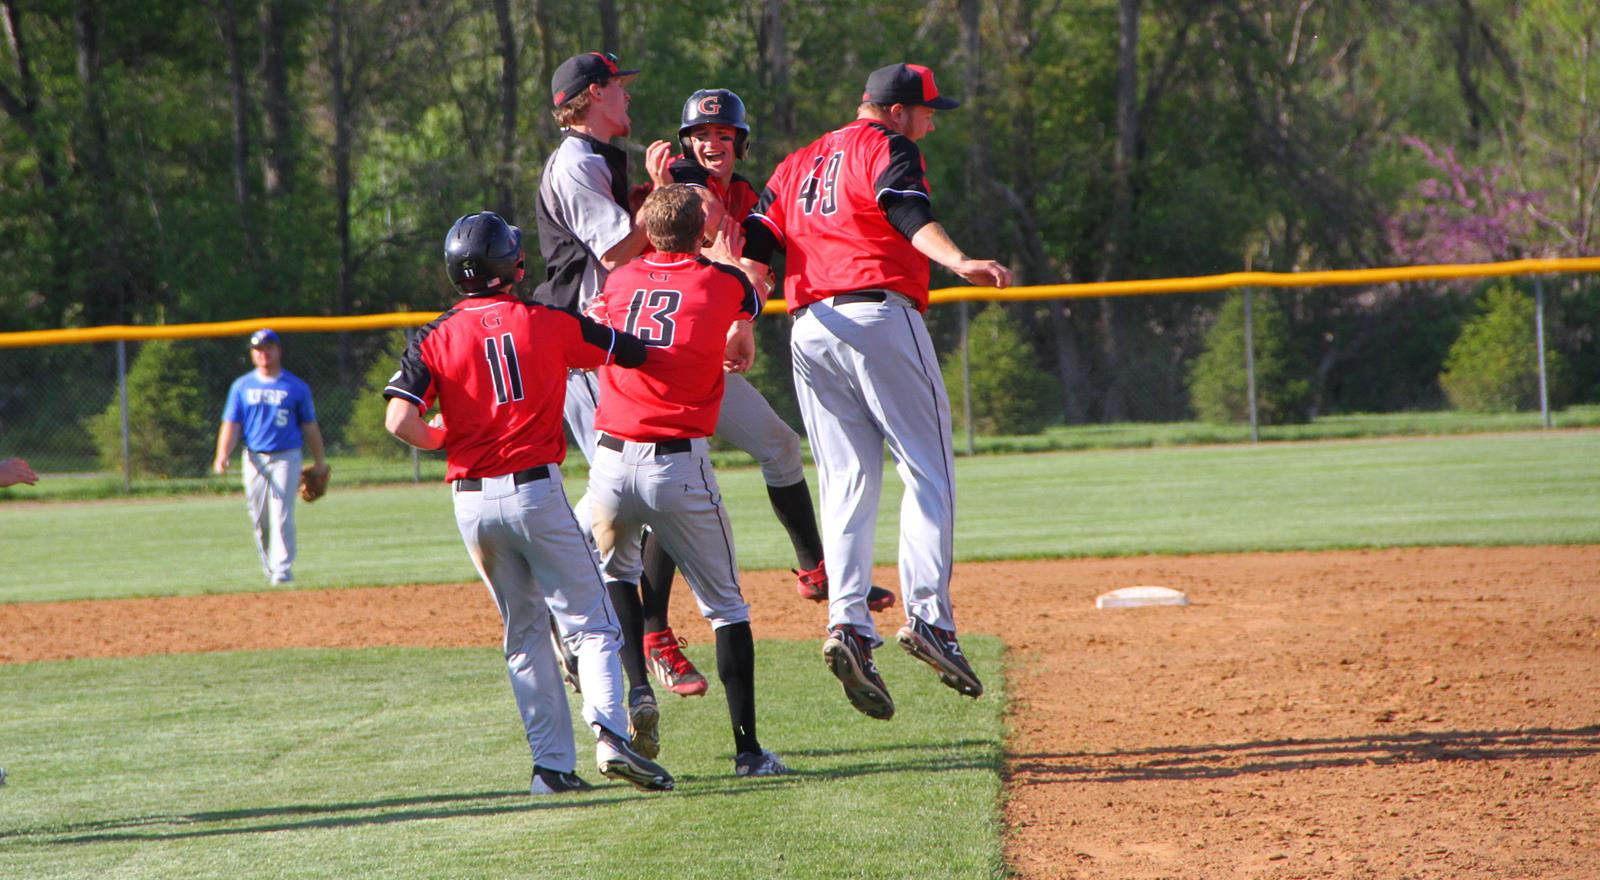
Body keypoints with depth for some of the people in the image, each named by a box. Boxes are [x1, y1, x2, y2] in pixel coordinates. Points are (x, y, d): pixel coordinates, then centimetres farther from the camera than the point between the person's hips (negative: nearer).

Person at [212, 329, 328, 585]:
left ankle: (283, 569, -13)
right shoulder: (242, 386, 8)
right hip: (254, 458, 2)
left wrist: (319, 461, 8)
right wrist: (222, 456, -10)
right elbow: (231, 424, 4)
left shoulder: (296, 387, 3)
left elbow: (309, 426, 9)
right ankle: (270, 569, 19)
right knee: (259, 518, 5)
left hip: (286, 457, -2)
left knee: (281, 515, -13)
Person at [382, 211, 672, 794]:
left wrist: (442, 439, 10)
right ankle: (608, 733, -21)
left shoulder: (436, 338, 1)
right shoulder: (547, 324, 0)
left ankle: (552, 763, 8)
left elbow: (400, 421, -12)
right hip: (536, 491, -3)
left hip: (471, 501, 3)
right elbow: (638, 353, 8)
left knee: (524, 633, 13)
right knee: (590, 621, 1)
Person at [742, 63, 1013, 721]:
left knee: (847, 489, 5)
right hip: (879, 318, -6)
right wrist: (958, 262, -34)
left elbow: (758, 245, 15)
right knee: (928, 473, -2)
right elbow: (907, 212, -19)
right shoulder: (886, 148, 2)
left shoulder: (799, 164, 24)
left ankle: (848, 624, -13)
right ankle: (927, 615, -16)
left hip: (808, 329, 6)